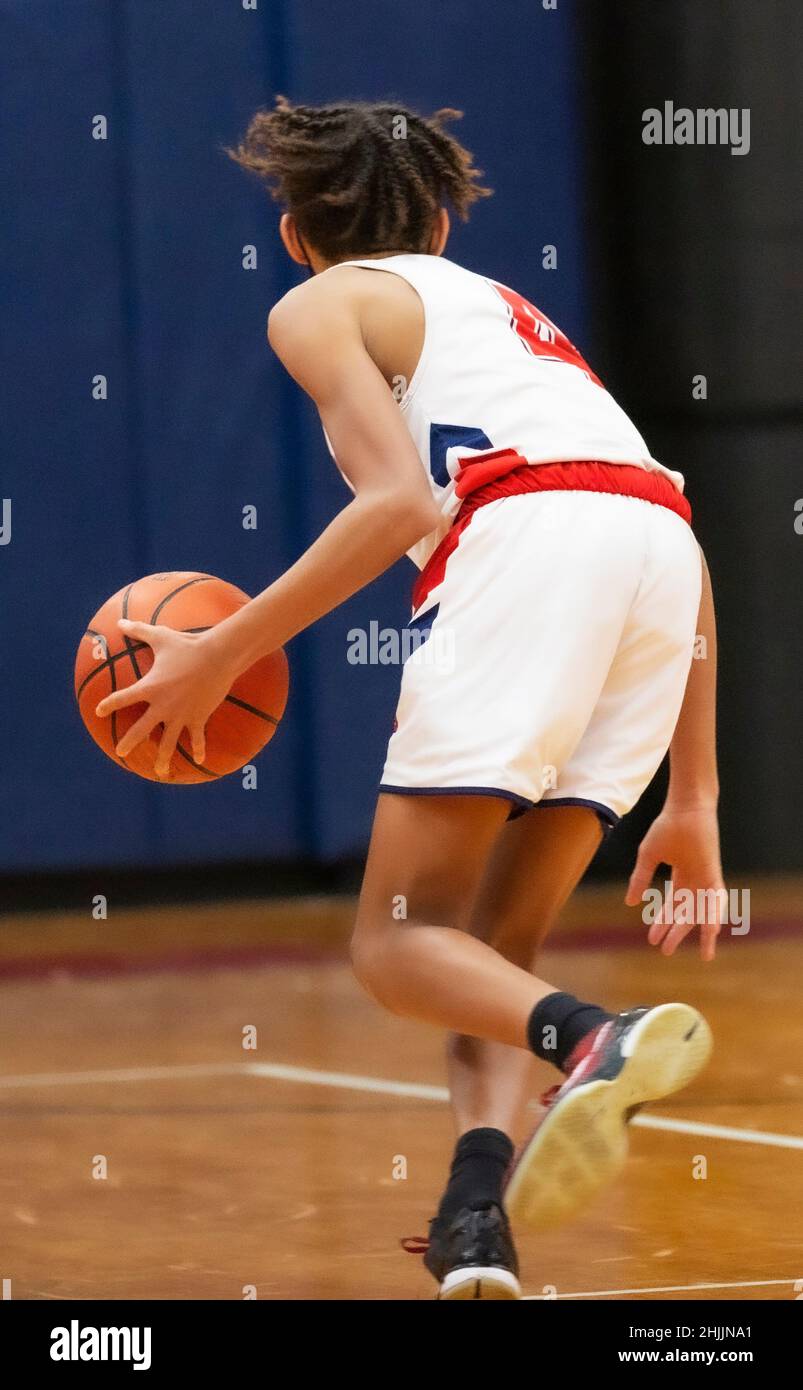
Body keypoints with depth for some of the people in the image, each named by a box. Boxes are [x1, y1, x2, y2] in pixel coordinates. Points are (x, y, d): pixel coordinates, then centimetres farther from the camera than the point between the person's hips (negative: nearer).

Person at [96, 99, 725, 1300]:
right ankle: (477, 1219, -10)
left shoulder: (322, 306, 18)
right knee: (493, 949, 14)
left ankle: (594, 1042, -32)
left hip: (528, 542, -6)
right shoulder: (513, 314, 38)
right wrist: (694, 798, 31)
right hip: (664, 564, 6)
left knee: (399, 941, -2)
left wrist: (224, 653, 2)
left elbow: (400, 500, -2)